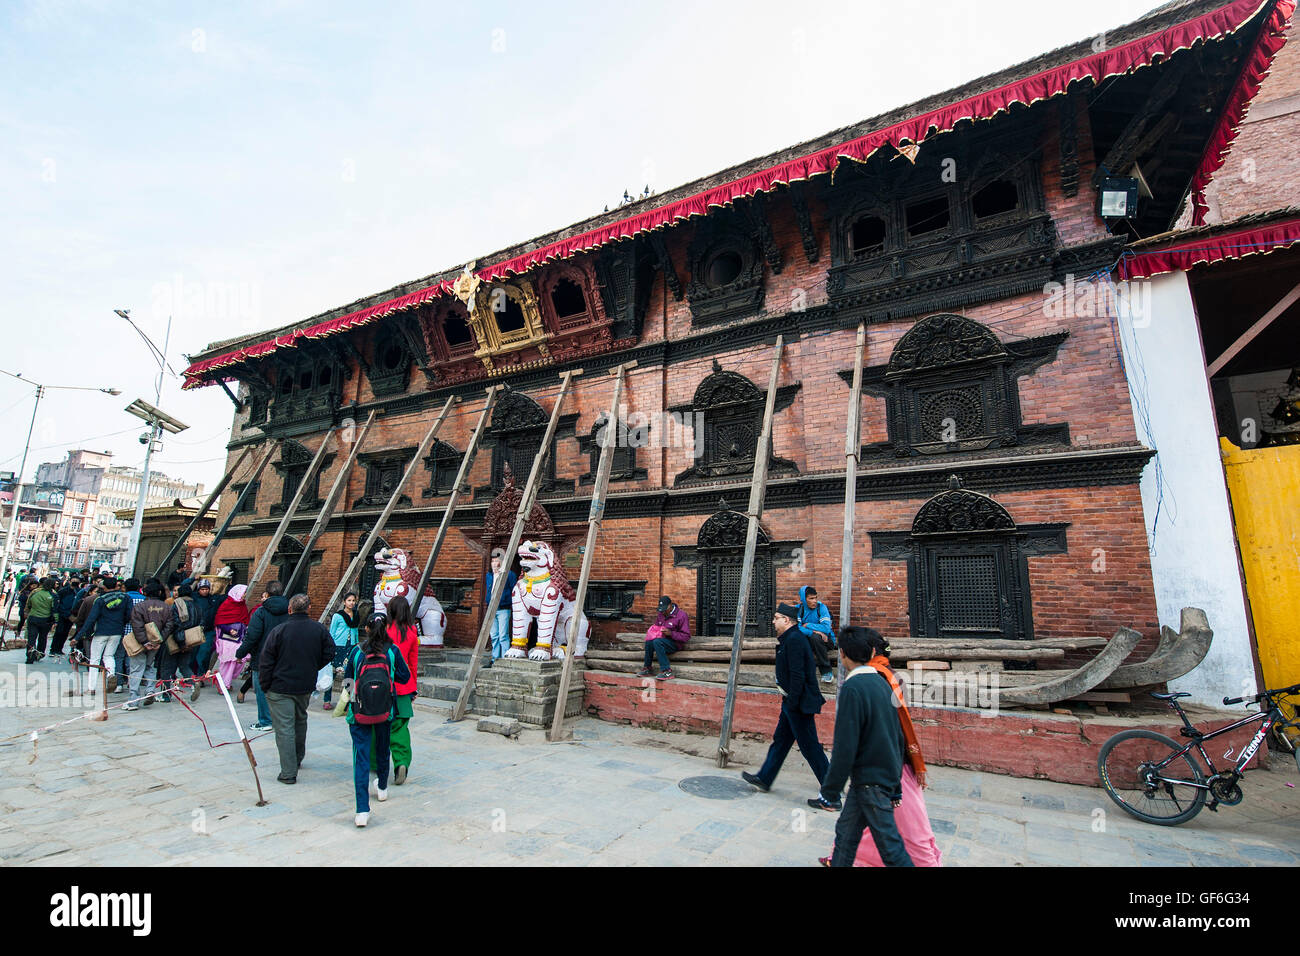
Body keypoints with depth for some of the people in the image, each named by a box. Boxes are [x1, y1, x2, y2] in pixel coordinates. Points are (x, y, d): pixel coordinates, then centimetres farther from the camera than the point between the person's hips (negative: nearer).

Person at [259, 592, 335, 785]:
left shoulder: (279, 630, -14)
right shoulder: (320, 629, -4)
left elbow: (265, 661, -10)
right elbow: (329, 653, 1)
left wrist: (265, 684, 2)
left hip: (280, 688, -4)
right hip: (306, 686, 4)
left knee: (284, 728, 0)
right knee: (300, 720, 24)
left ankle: (288, 773, -1)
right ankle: (298, 759, 40)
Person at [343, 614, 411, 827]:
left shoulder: (357, 651, -4)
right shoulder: (392, 651, -6)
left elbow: (347, 678, 7)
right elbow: (405, 676, 2)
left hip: (359, 713, -1)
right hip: (385, 712, 1)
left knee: (361, 757, -1)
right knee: (382, 749, 22)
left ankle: (362, 810, -9)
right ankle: (382, 788, 44)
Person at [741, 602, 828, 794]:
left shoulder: (794, 640, -21)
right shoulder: (789, 638, 11)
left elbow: (798, 675, -24)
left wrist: (791, 703, -21)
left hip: (799, 704, -11)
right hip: (793, 701, 11)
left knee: (809, 746, 0)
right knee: (780, 740, 18)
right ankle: (764, 779, 29)